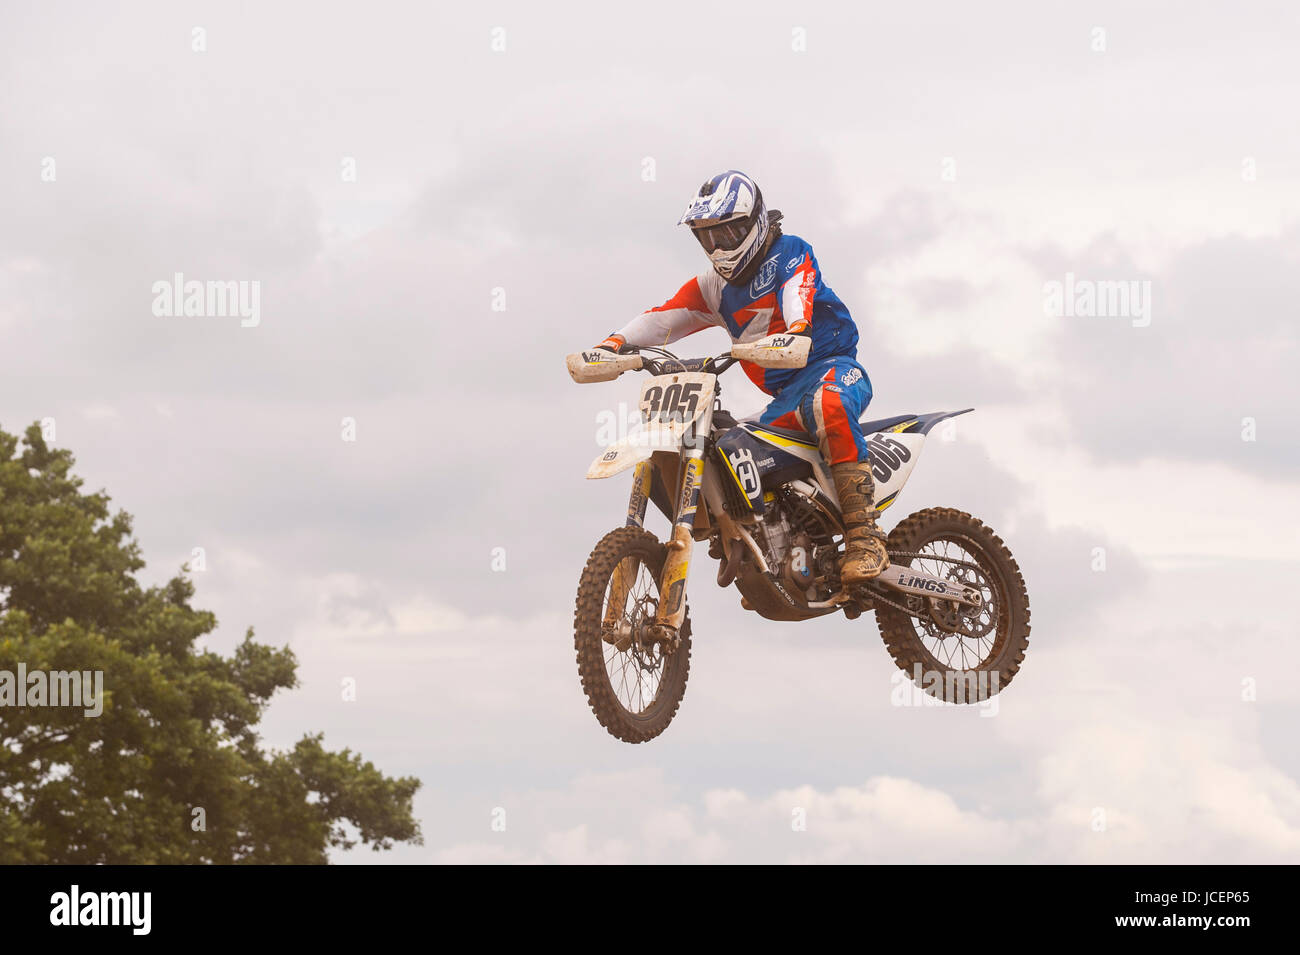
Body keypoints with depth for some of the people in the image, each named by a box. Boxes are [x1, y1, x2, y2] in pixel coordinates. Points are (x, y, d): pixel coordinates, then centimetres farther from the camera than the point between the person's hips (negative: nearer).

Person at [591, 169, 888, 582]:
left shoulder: (790, 252, -1)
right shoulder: (714, 285, 18)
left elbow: (796, 291, -23)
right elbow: (665, 317, 5)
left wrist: (797, 325, -46)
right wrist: (618, 341, -14)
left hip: (832, 364, -7)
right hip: (784, 397, 7)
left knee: (827, 404, -40)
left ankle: (864, 535, -44)